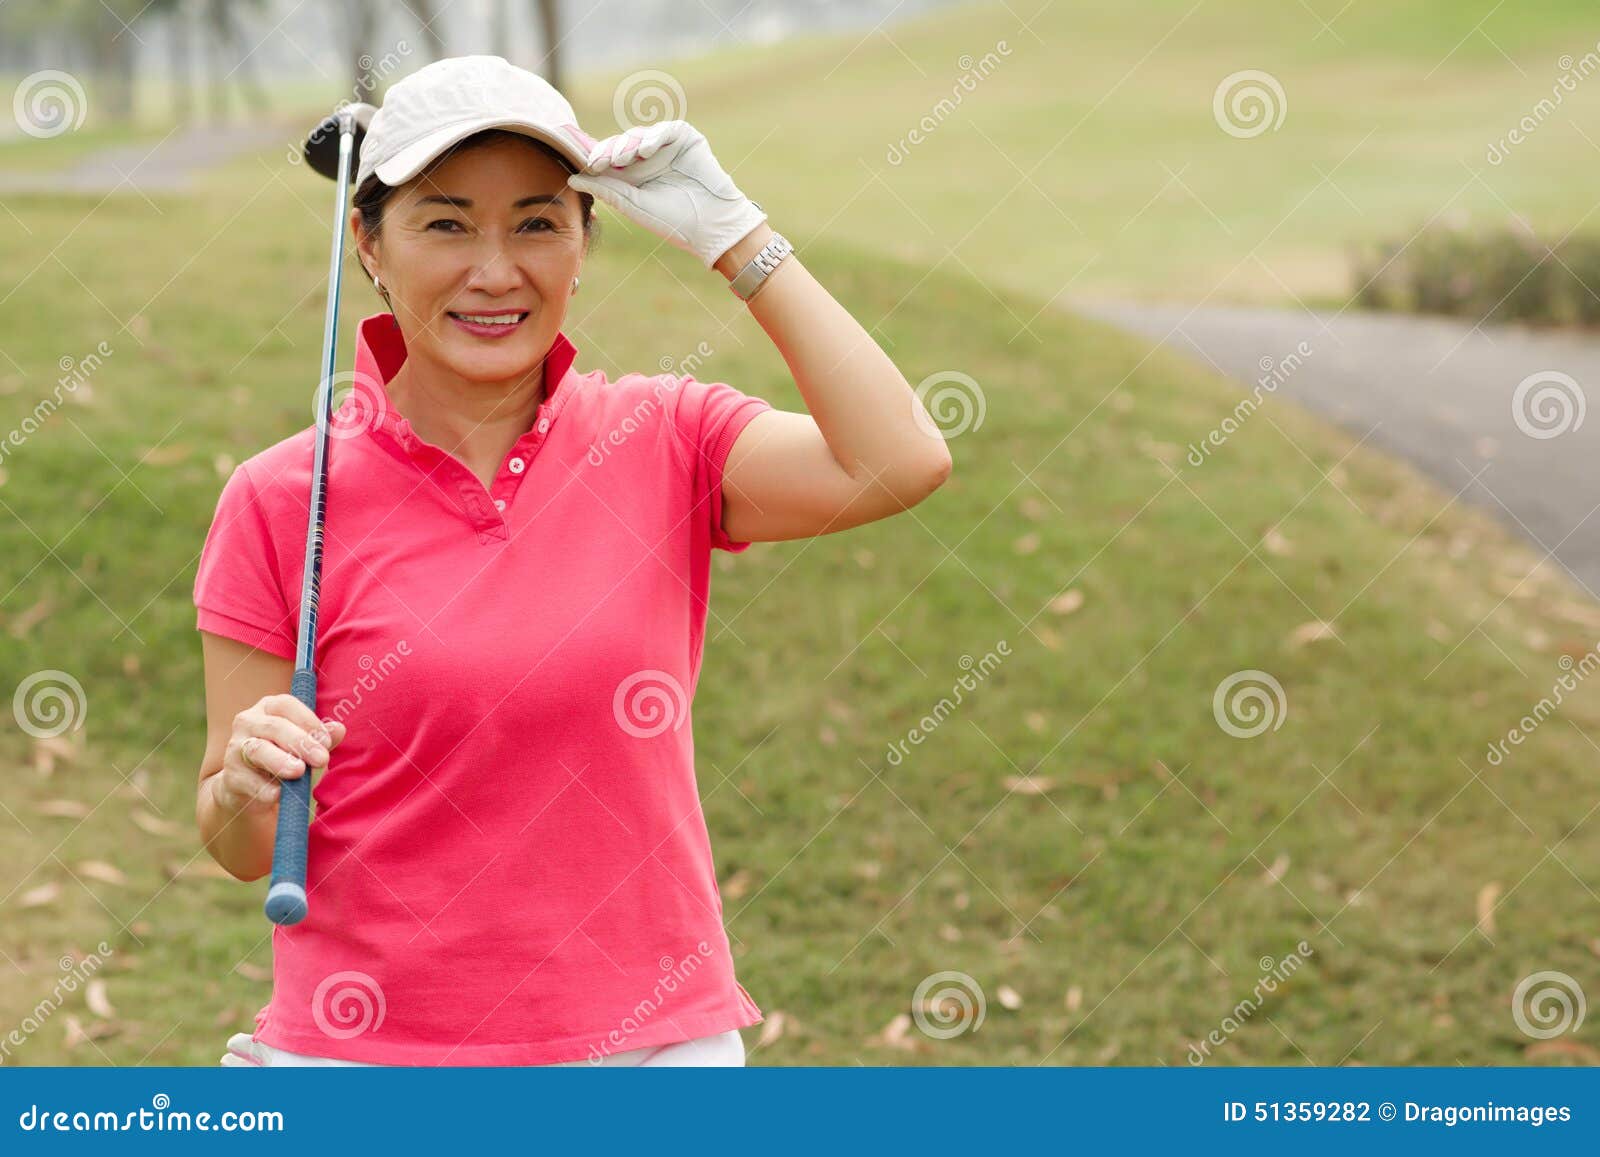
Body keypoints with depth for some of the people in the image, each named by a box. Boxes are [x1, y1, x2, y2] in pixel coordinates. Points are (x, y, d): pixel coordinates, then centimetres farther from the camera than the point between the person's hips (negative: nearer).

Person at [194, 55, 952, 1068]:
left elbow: (898, 462, -21)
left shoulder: (665, 443, -2)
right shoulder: (283, 501, -6)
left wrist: (733, 231, -15)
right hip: (367, 1045, 0)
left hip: (653, 1039, 1)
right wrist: (248, 791, -24)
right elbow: (240, 850, -1)